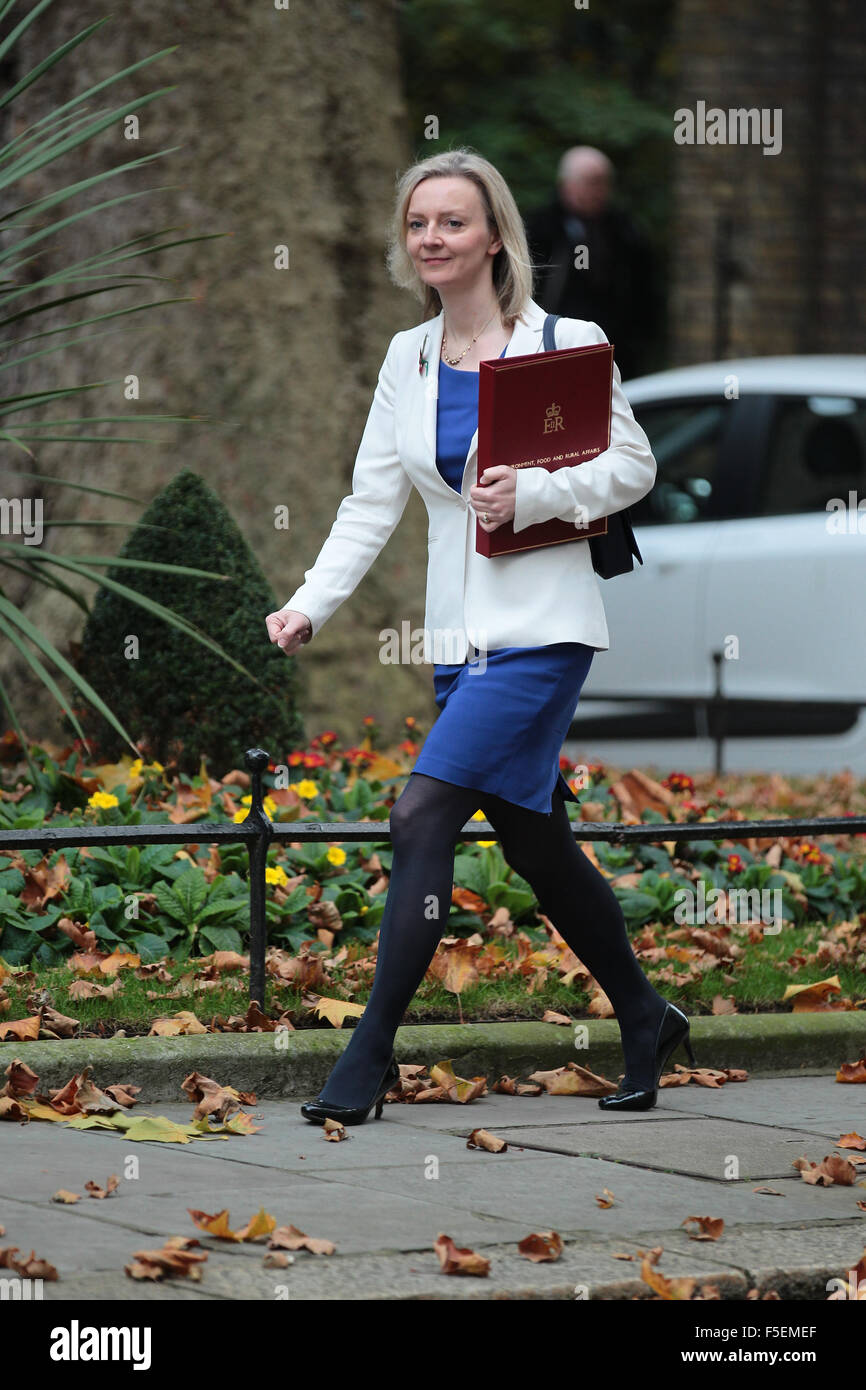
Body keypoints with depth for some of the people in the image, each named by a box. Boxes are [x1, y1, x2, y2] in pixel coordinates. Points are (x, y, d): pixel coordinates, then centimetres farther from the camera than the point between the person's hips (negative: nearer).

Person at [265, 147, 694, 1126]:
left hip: (541, 625, -6)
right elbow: (371, 501, 9)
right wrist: (311, 603, -3)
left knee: (423, 812, -17)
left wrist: (532, 494, -18)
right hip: (459, 633, 6)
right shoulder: (409, 358, 11)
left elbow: (634, 465, -3)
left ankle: (371, 1049, -12)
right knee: (535, 844, 11)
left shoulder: (566, 342, -5)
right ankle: (644, 1020, 29)